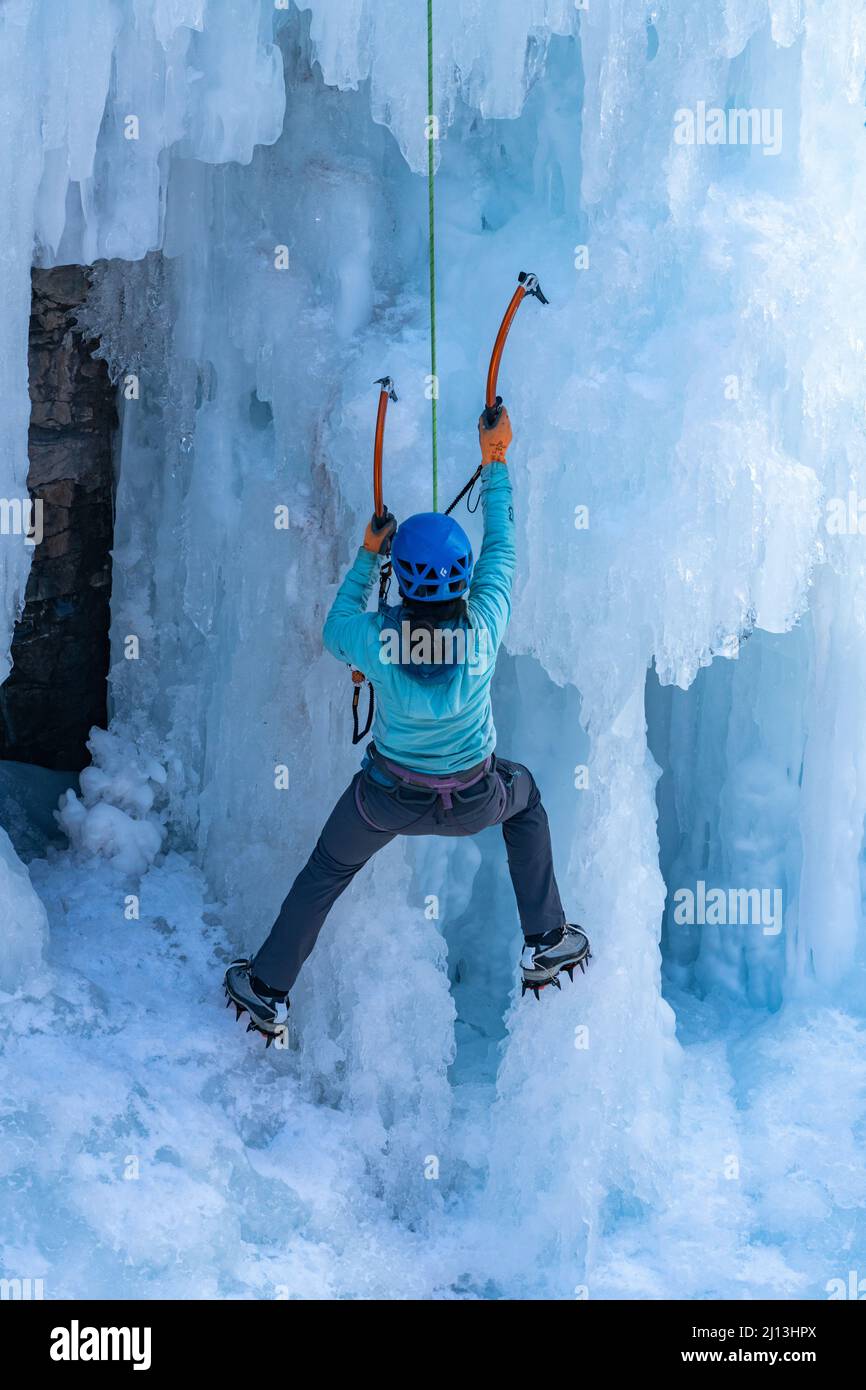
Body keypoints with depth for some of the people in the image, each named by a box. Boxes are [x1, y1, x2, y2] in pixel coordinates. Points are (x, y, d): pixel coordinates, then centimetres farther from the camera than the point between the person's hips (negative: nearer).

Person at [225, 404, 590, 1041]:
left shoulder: (378, 638, -26)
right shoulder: (485, 626, -25)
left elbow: (334, 629, 0)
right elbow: (502, 546, -7)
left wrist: (367, 556, 6)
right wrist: (496, 460, 3)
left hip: (391, 798, 0)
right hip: (474, 801, 1)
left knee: (326, 873, 25)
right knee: (526, 797, 34)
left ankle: (268, 993, 41)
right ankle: (547, 945, 38)